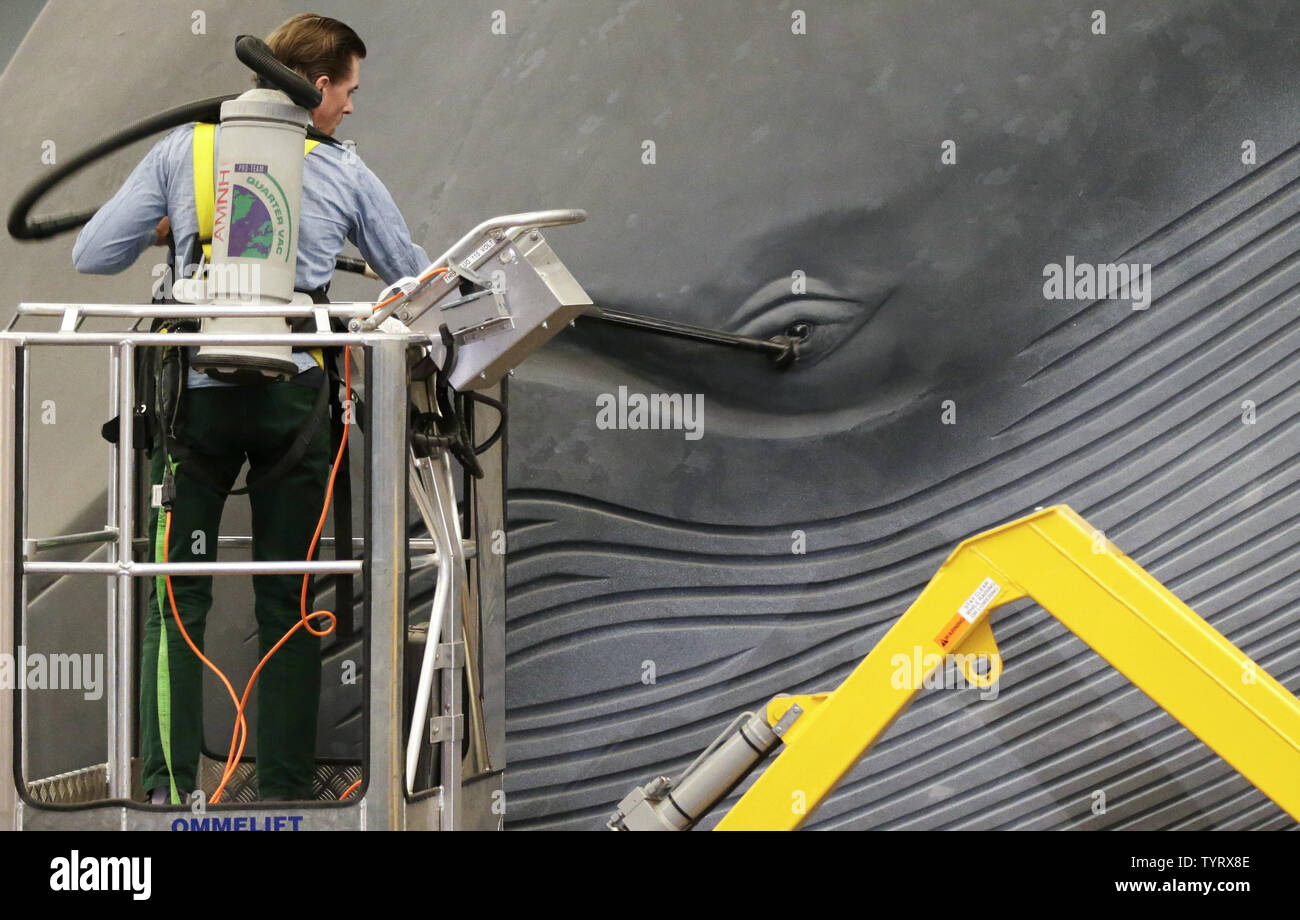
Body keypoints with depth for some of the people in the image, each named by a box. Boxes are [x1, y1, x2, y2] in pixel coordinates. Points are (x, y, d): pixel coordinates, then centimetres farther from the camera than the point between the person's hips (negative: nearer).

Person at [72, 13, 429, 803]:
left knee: (177, 598, 4)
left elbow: (93, 255, 2)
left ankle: (169, 784, -5)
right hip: (292, 396, 0)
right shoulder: (345, 173, 3)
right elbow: (414, 277, 15)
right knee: (288, 604, 8)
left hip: (197, 391, 0)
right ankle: (286, 792, 8)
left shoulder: (182, 150, 2)